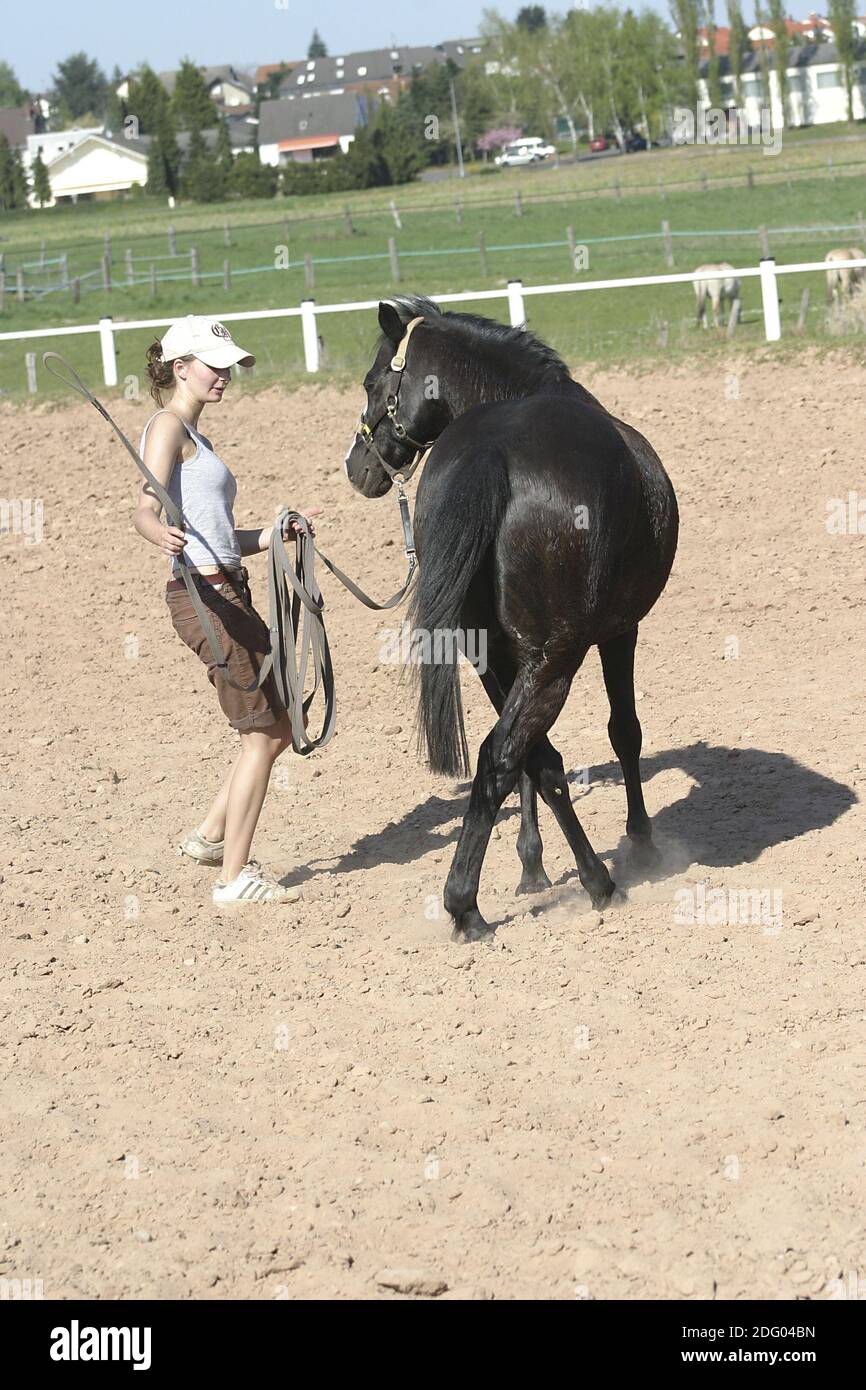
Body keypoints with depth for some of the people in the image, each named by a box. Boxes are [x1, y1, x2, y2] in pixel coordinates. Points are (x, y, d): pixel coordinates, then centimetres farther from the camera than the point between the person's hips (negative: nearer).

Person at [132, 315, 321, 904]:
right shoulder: (168, 427, -7)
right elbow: (147, 509, -23)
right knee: (264, 733, -5)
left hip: (230, 595, 10)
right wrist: (162, 535, -43)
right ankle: (235, 877, 2)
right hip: (205, 594, -10)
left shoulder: (198, 438, 21)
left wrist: (279, 530, 22)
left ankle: (212, 837, 24)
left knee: (278, 729, 15)